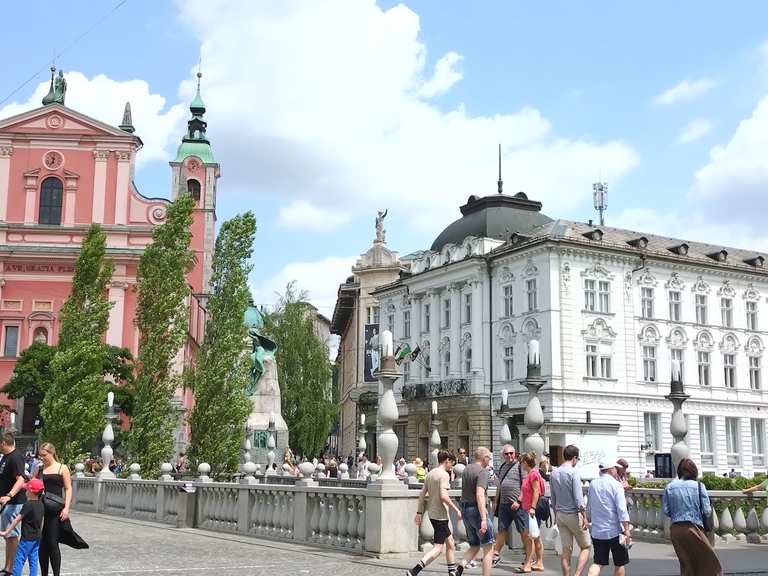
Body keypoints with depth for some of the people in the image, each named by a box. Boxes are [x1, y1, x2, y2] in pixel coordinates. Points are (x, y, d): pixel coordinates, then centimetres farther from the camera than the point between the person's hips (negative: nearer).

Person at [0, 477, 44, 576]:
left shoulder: (28, 505, -15)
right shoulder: (40, 505, 7)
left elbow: (17, 520, -15)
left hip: (27, 538, -7)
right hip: (37, 538, 7)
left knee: (19, 560, -3)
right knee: (33, 560, 9)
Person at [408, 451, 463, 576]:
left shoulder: (430, 474, 11)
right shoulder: (444, 474, -14)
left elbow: (422, 494, 13)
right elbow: (443, 496, -24)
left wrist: (420, 512, 17)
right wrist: (456, 510, -16)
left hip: (432, 514, 9)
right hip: (440, 515, -9)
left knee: (450, 542, 21)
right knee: (438, 548, -7)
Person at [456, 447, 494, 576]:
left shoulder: (466, 469, 11)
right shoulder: (482, 472, -14)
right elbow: (480, 495, -24)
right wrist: (484, 519, -27)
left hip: (465, 509, 8)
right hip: (477, 510, -8)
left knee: (474, 547, 15)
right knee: (488, 547, 2)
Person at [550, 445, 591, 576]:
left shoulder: (554, 473, 8)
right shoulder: (574, 472, -12)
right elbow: (578, 496, -16)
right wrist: (584, 516, -12)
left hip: (560, 515, 6)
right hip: (573, 515, -6)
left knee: (566, 549, 10)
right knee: (585, 547, 4)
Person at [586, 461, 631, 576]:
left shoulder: (592, 484, 5)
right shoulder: (616, 485, -11)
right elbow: (622, 510, -16)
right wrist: (627, 530, -14)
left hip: (597, 531, 5)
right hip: (614, 531, -4)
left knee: (598, 562, 8)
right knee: (619, 563, 11)